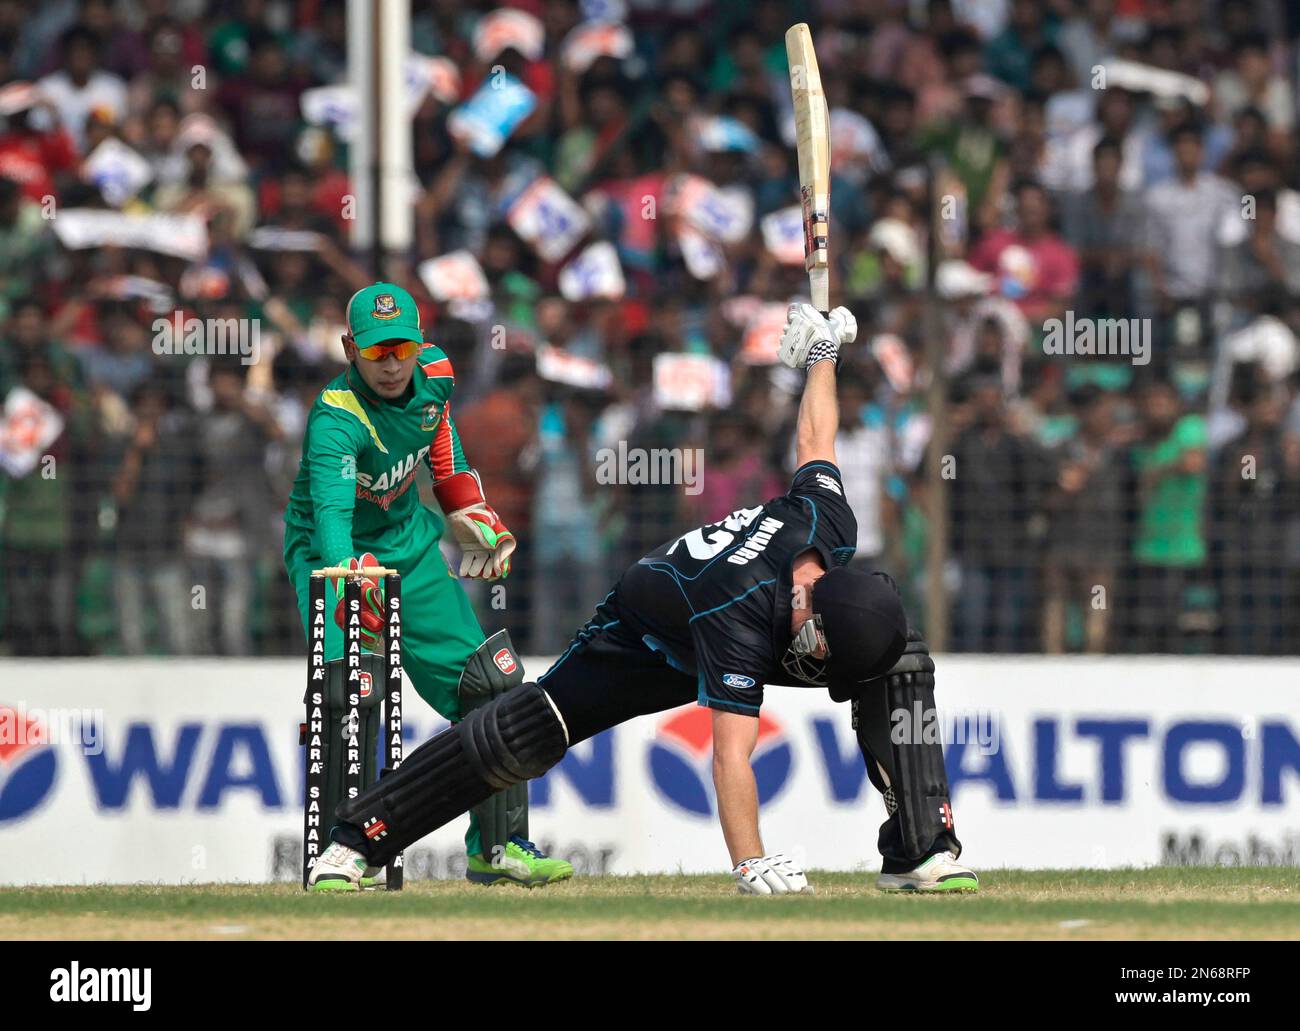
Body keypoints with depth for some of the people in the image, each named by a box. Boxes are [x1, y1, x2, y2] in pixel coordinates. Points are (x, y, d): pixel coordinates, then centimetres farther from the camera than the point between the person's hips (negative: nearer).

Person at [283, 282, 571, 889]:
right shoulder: (337, 418, -31)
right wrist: (353, 581, -63)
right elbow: (331, 509, -46)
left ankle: (498, 846, 17)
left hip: (411, 546, 6)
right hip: (334, 552, -6)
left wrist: (475, 520, 13)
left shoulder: (433, 373, -11)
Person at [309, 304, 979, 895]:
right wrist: (750, 866, -57)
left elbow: (813, 444, -7)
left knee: (898, 664, -14)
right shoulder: (743, 617, -46)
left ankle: (919, 853, -10)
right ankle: (355, 841, -4)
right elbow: (731, 754, -50)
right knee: (522, 737, -18)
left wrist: (821, 356, 11)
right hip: (646, 643, -6)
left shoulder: (830, 523, -28)